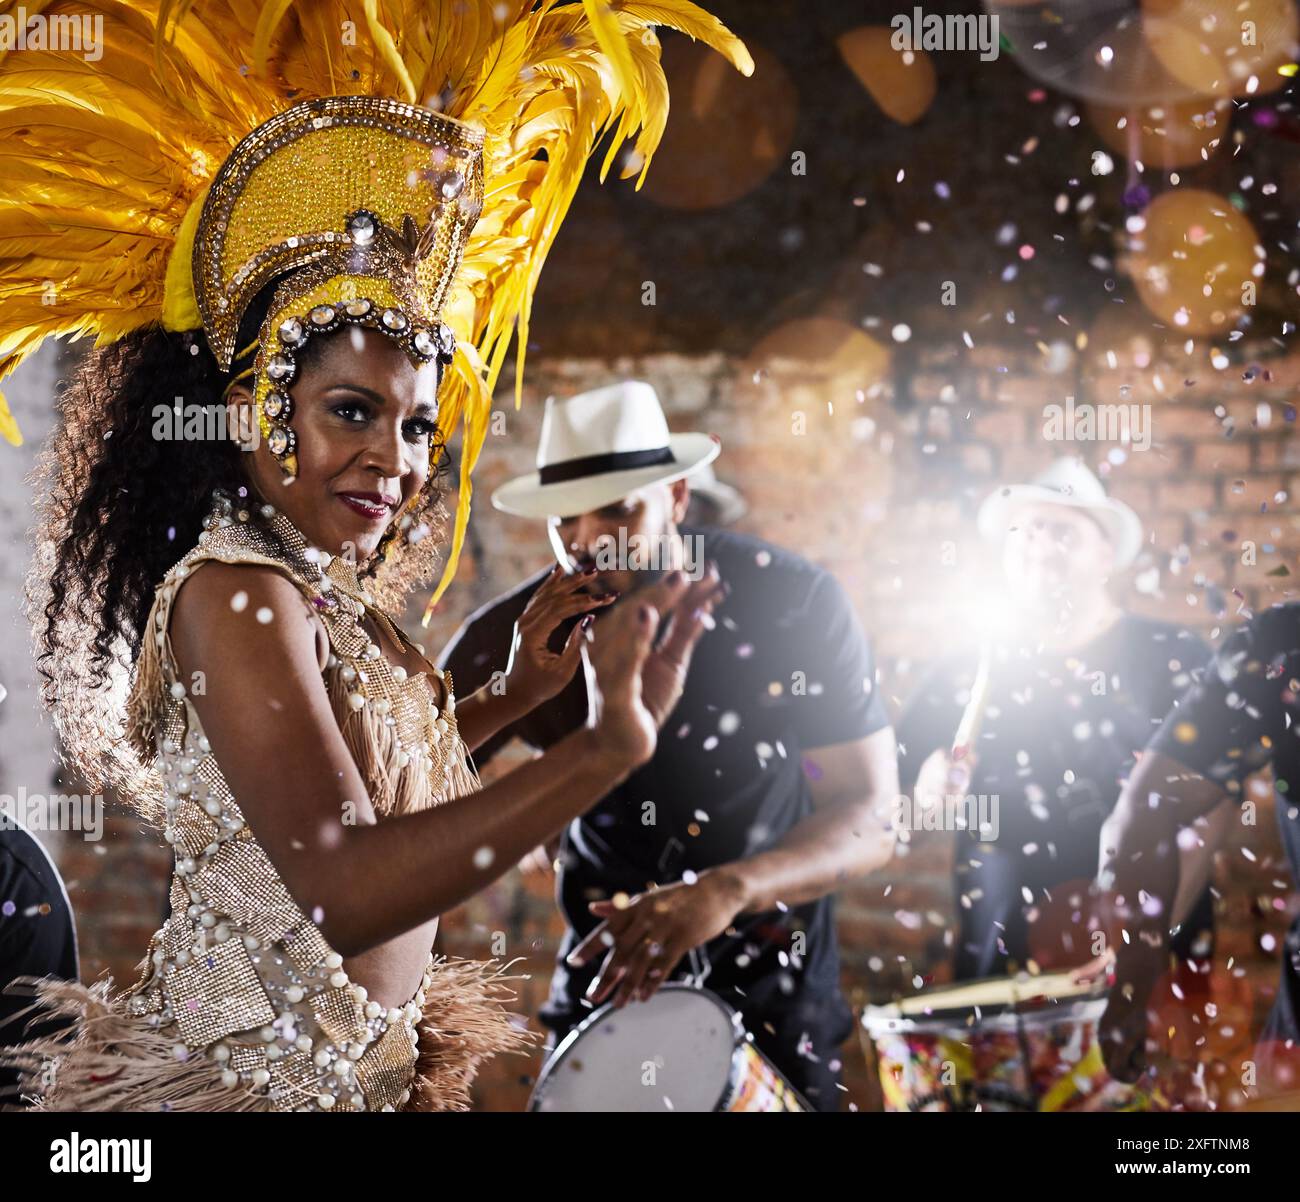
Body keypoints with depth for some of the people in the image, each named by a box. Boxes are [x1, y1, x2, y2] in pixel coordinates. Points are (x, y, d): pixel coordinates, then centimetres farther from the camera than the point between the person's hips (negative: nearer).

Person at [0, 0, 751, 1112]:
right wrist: (600, 752, -43)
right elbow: (341, 886, -35)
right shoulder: (233, 597, -22)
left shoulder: (329, 590, 6)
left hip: (368, 1054, 9)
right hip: (257, 1075, -9)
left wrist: (527, 687, 15)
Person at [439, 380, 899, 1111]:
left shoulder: (796, 602, -19)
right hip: (605, 975, 1)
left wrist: (728, 889, -37)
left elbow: (873, 815, -18)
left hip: (775, 988, -1)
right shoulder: (510, 636, -15)